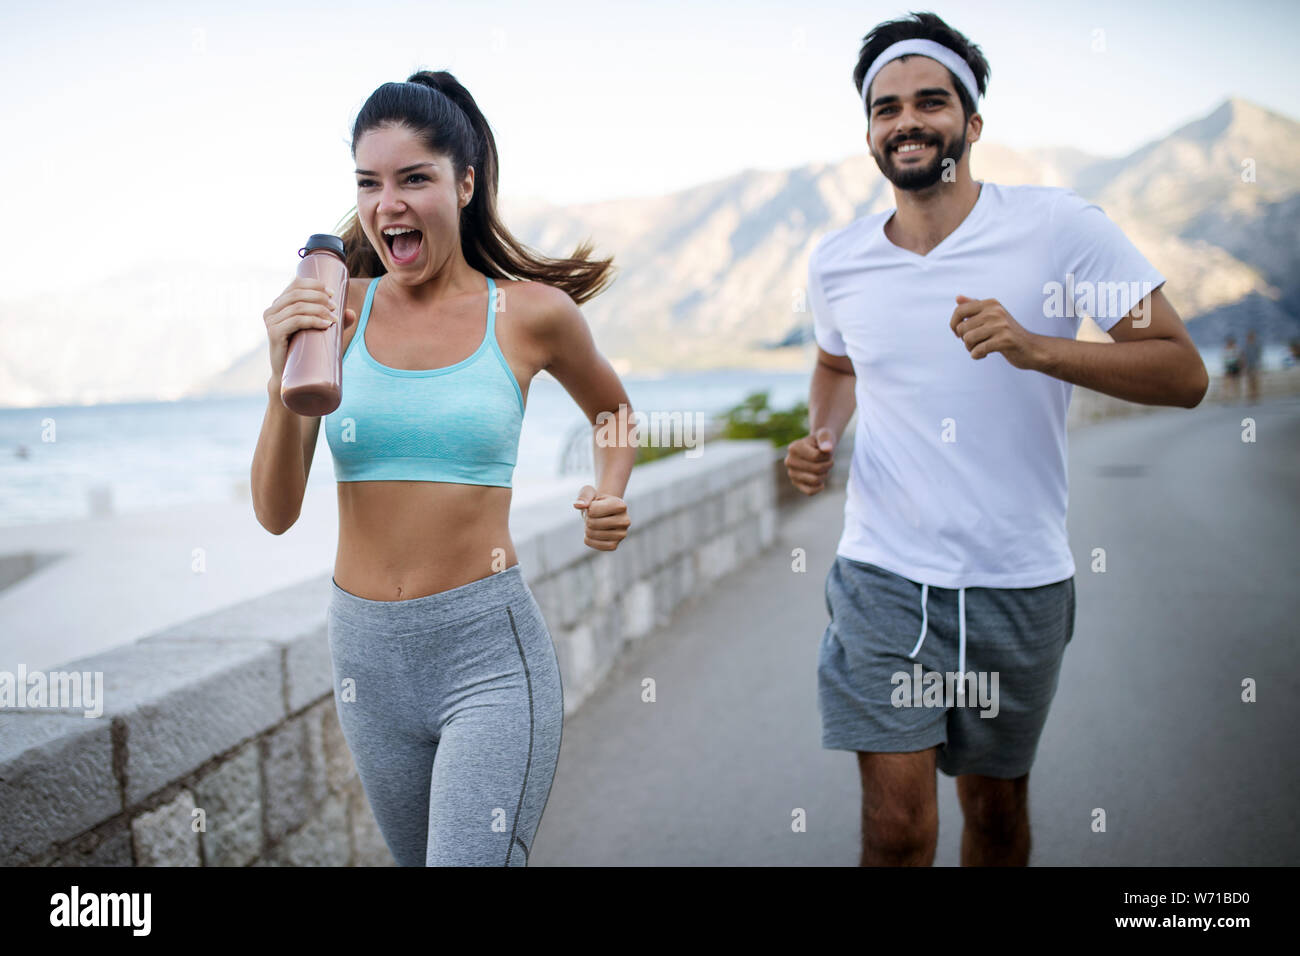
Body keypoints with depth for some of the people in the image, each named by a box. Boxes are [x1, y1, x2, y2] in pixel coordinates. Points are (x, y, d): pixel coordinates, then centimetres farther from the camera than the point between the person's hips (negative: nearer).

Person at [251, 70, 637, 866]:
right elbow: (277, 513, -4)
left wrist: (608, 498, -2)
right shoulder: (333, 311, -1)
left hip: (490, 650, -3)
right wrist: (284, 375, -19)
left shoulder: (531, 314, -4)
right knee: (420, 857, 22)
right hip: (365, 650, 4)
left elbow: (614, 412, 17)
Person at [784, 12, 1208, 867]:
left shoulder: (1059, 228, -9)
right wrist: (821, 438, 3)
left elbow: (1185, 374, -13)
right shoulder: (837, 261, 3)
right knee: (896, 825, -5)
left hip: (1019, 581, -1)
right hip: (885, 578, 1)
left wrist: (1033, 347, -27)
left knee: (998, 809, 17)